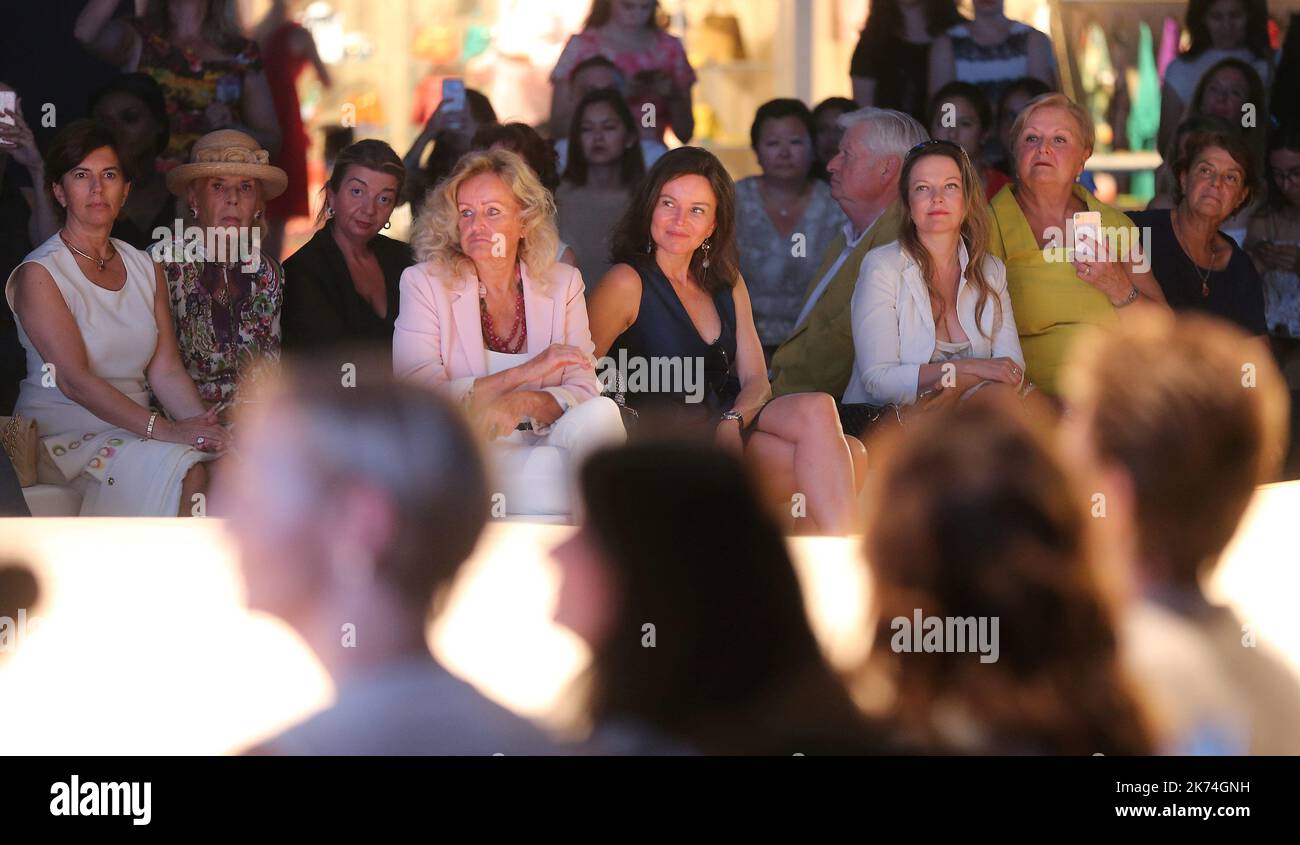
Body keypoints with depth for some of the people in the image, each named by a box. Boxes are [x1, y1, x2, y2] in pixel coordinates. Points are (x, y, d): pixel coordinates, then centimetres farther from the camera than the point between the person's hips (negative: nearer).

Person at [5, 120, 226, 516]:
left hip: (131, 433, 6)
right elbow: (74, 380, -16)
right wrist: (164, 429, -25)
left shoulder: (146, 269, 15)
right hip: (64, 438, -6)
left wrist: (202, 423, -15)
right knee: (182, 467, -32)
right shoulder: (38, 274, -6)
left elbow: (166, 369, 7)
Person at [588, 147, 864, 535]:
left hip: (731, 427, 6)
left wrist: (733, 423, -11)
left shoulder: (727, 283, 21)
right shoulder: (627, 282, 0)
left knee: (851, 458, -23)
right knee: (817, 410, -27)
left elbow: (756, 380, 13)